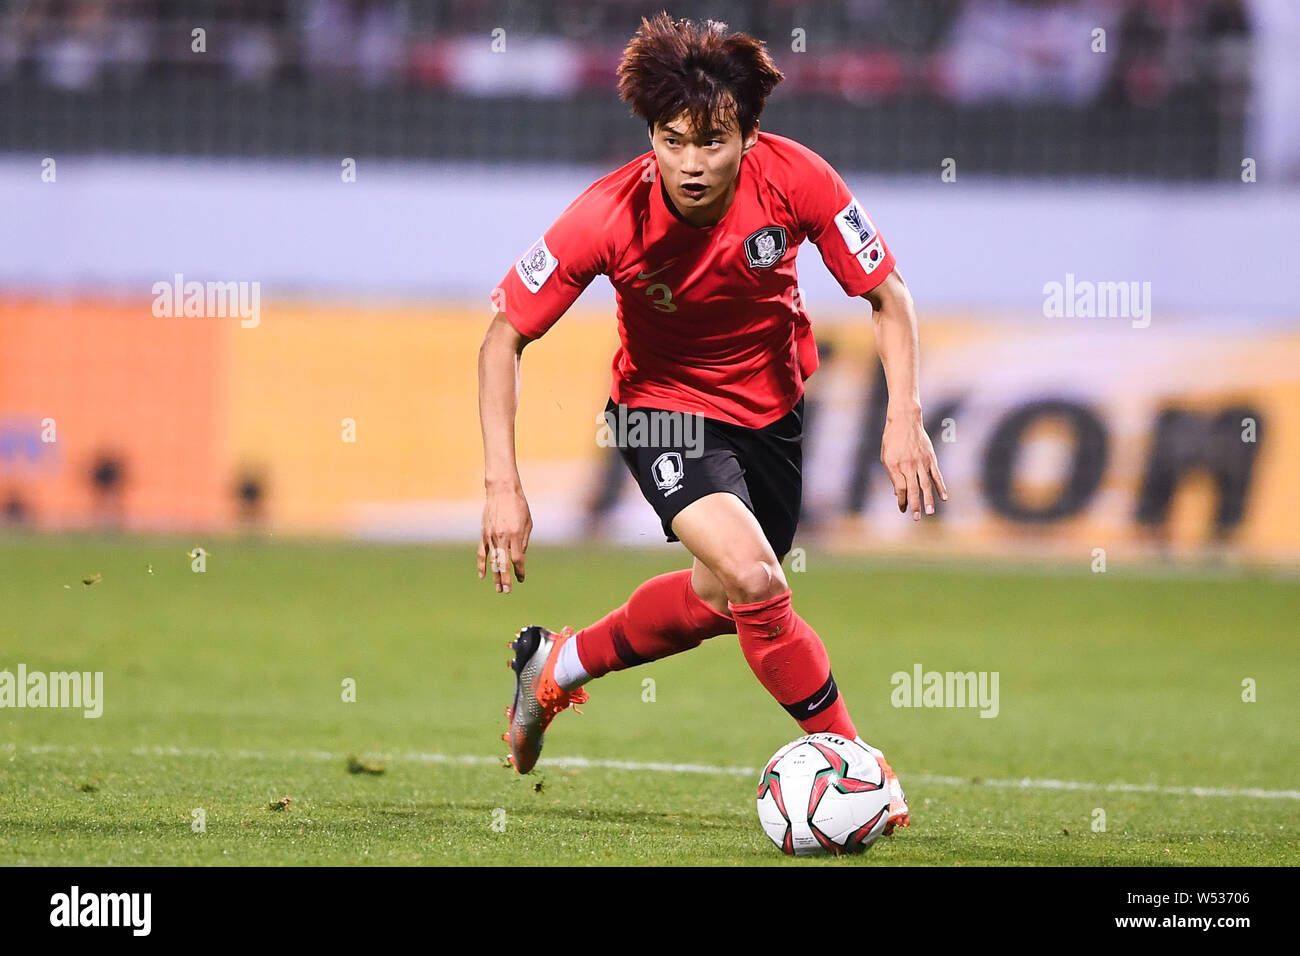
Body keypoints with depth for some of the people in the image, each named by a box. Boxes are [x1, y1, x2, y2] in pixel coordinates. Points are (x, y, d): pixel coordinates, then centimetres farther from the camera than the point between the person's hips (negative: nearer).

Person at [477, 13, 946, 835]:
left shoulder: (794, 180, -26)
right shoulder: (611, 217, -30)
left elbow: (888, 295, -13)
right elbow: (506, 335, -21)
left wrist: (904, 417, -25)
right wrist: (503, 484, -27)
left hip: (772, 404, 4)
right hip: (666, 405, -4)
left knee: (722, 599, 18)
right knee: (753, 578, -25)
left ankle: (558, 665, 42)